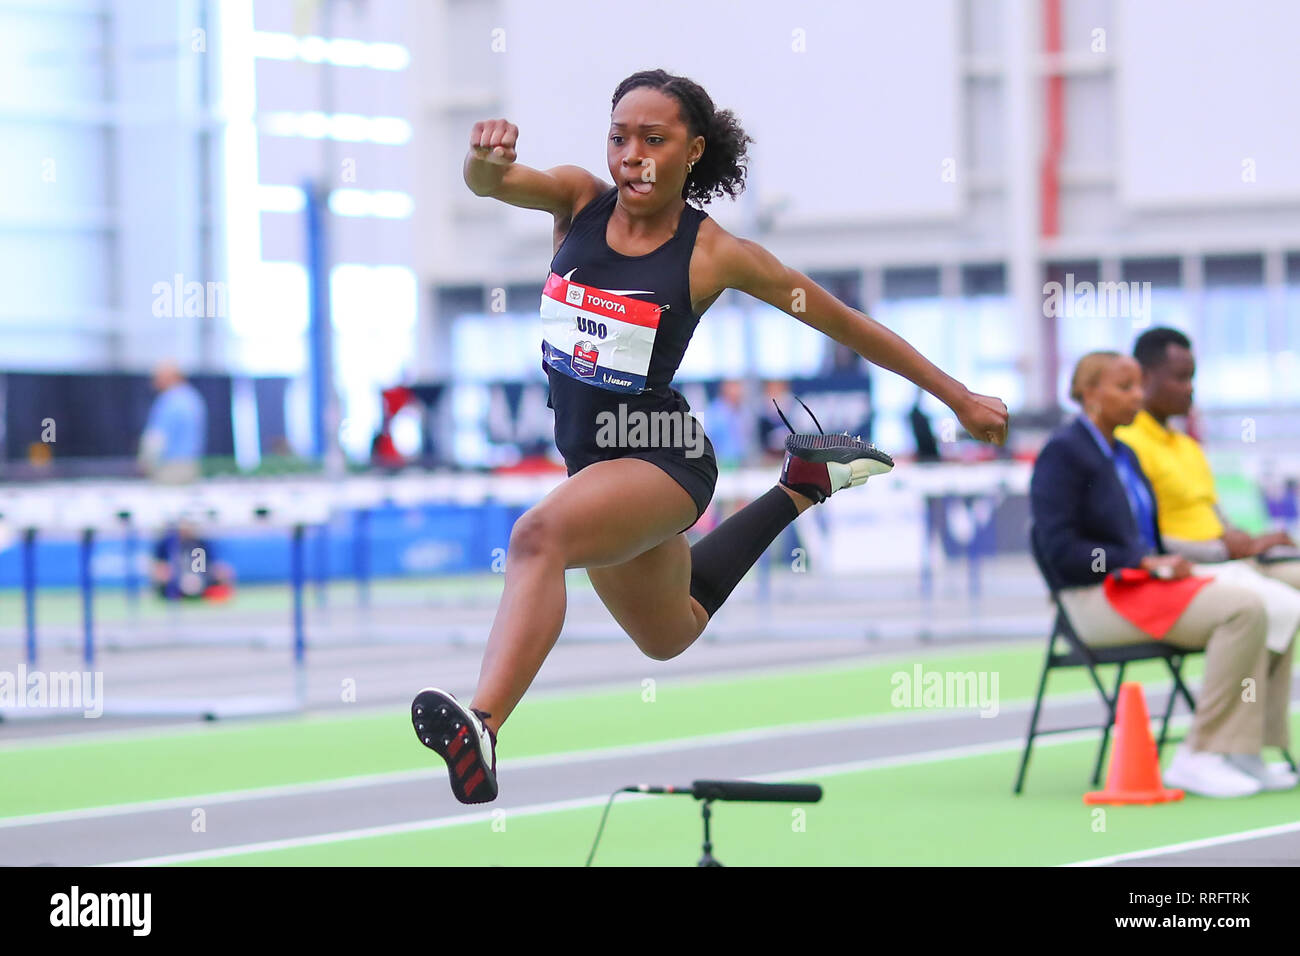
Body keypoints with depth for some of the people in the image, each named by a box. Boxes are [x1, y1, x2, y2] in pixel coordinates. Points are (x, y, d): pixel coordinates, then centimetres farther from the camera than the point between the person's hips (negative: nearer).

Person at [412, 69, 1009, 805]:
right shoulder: (579, 200, -3)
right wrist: (486, 157, -49)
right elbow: (492, 183, -23)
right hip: (592, 457, 7)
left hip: (661, 456, -7)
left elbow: (846, 324, -2)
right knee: (671, 636, 31)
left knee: (539, 535, -37)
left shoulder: (715, 255, -13)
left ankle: (480, 732, -51)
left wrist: (961, 399, 4)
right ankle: (803, 489, 52)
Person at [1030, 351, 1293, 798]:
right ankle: (1198, 756, -21)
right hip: (1097, 597, -9)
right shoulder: (1063, 453, -7)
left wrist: (1167, 562, 2)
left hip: (1140, 582, 9)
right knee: (1244, 608, -25)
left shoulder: (1125, 455, 20)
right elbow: (1061, 551, -16)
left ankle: (1246, 750, -10)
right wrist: (1147, 563, -17)